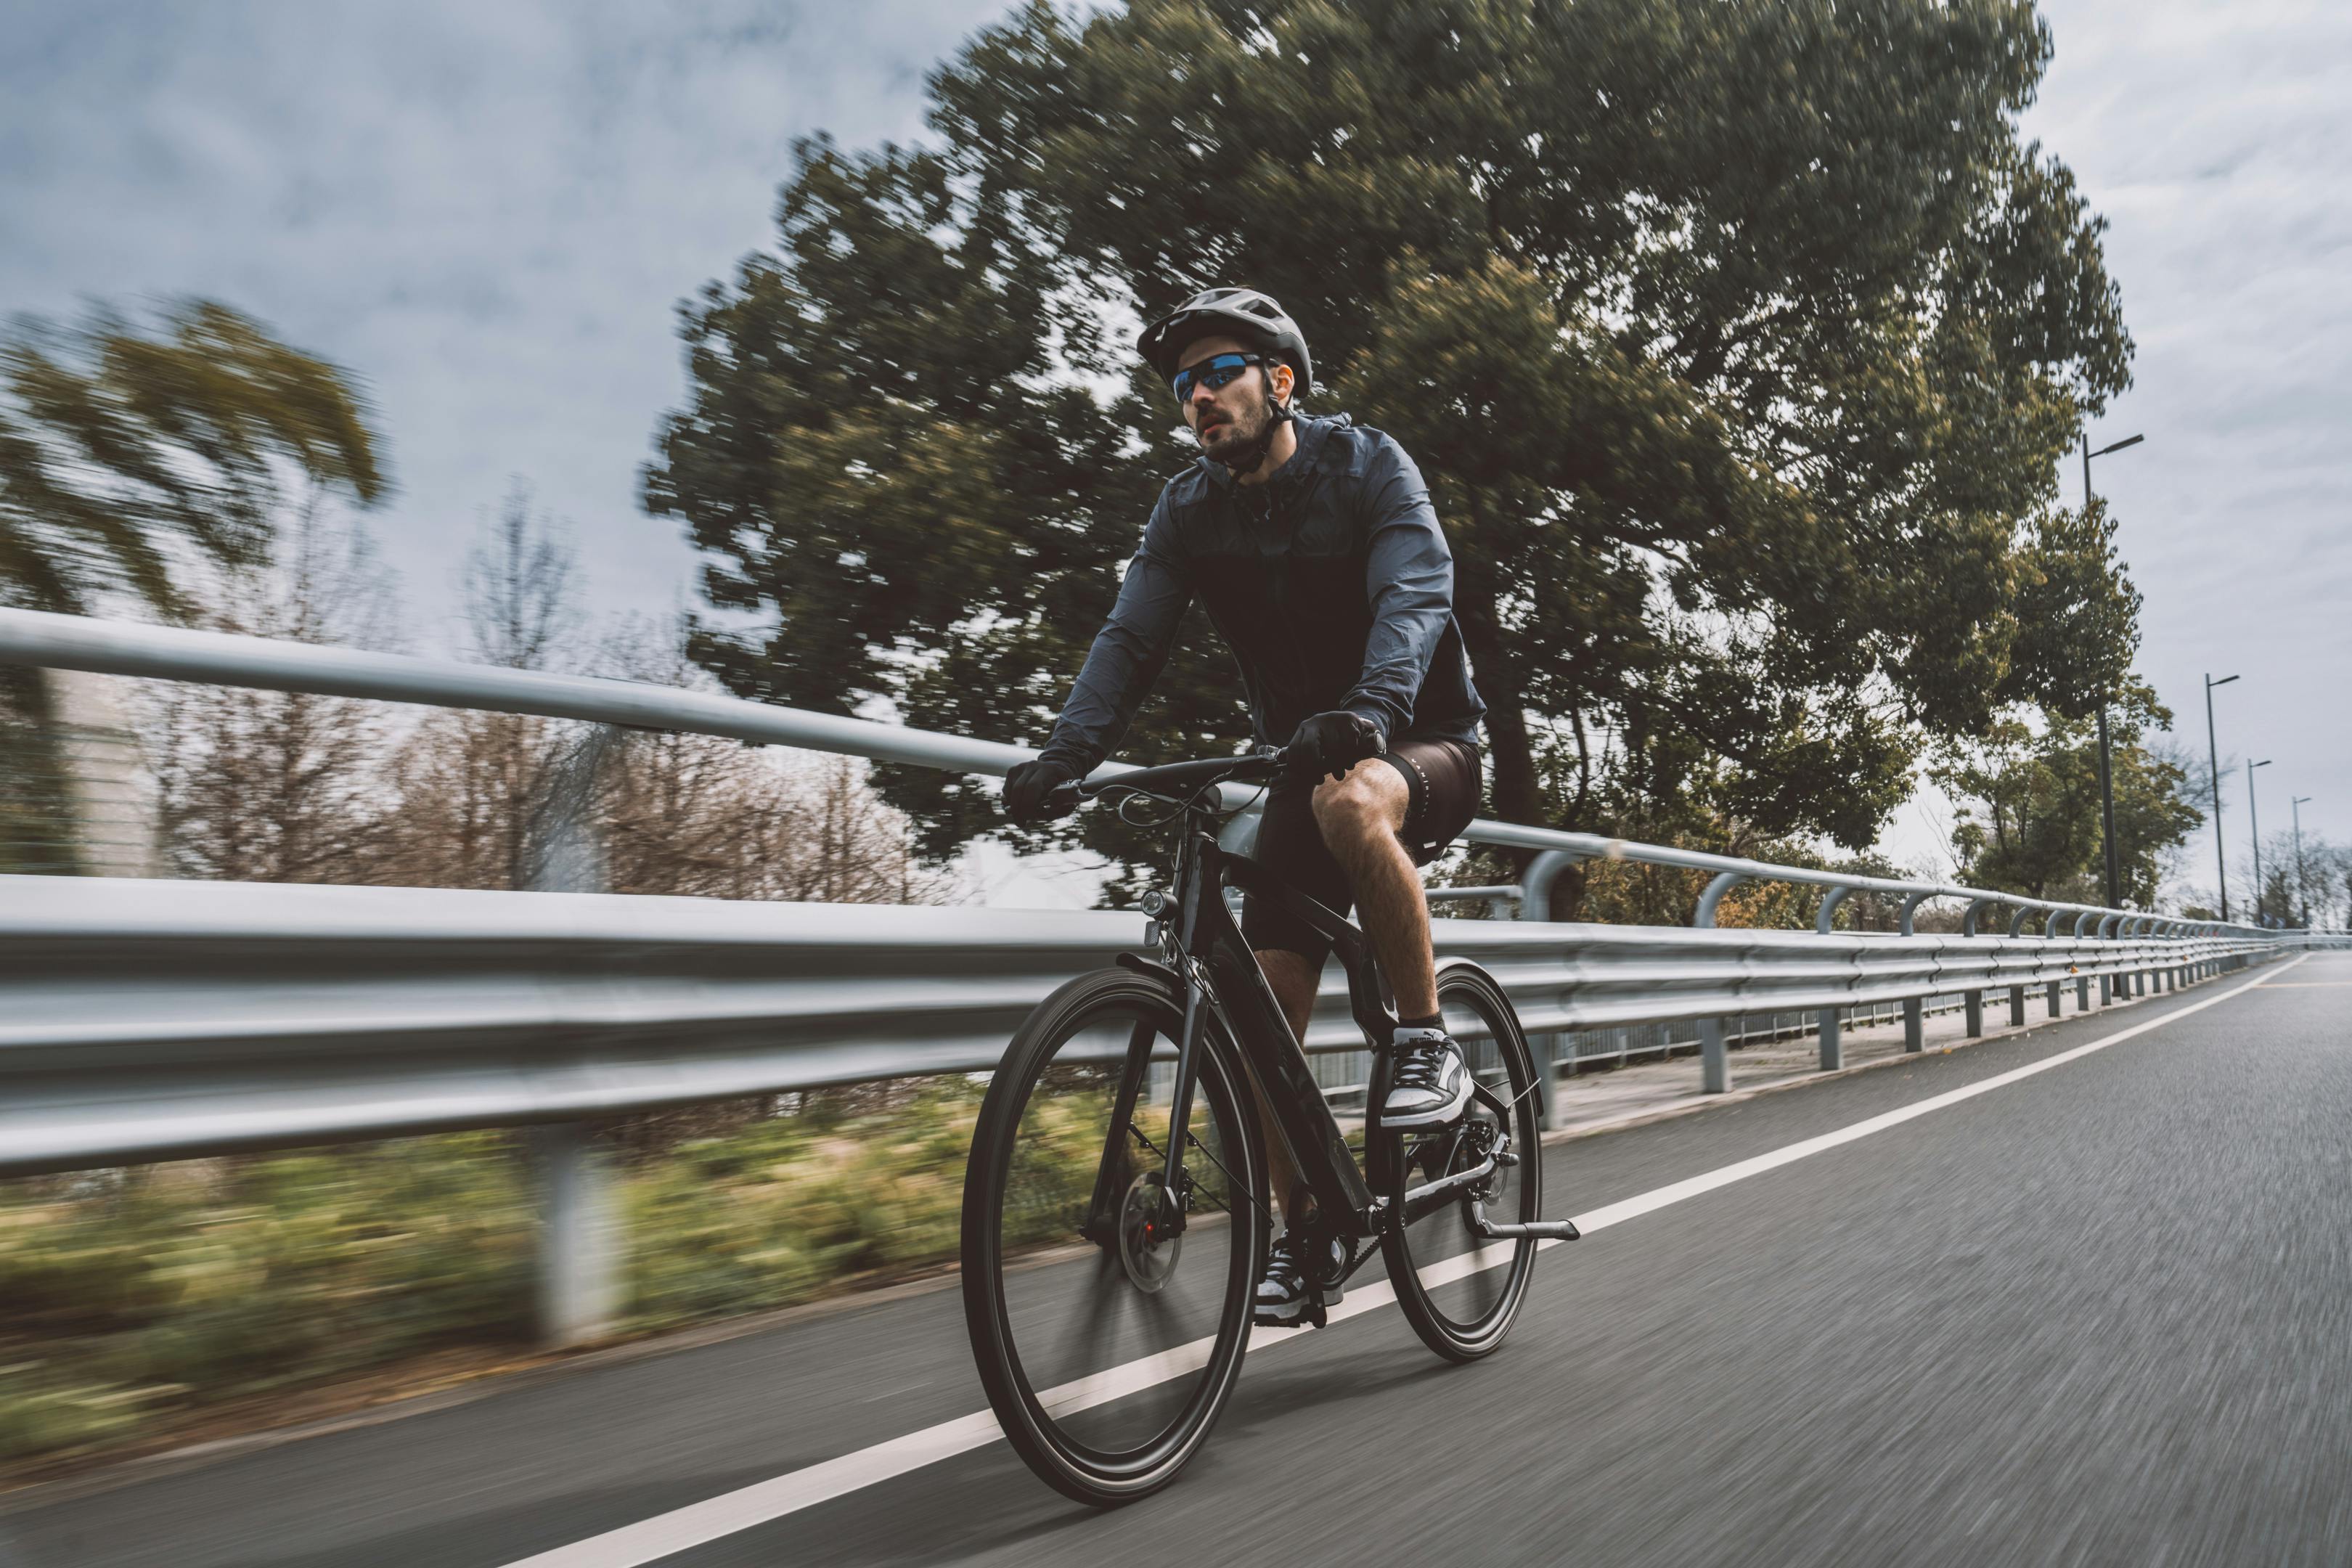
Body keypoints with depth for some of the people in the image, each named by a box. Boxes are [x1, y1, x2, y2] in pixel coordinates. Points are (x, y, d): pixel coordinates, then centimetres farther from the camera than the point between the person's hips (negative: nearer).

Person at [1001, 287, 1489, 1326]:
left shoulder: (1367, 467, -12)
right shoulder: (1189, 510, 0)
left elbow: (1415, 595, -28)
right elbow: (1131, 637, -9)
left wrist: (1369, 708, -48)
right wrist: (1066, 753, -26)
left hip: (1425, 742, -4)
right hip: (1307, 758, 4)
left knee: (1351, 803, -40)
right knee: (1267, 1010, -6)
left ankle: (1427, 1043, -22)